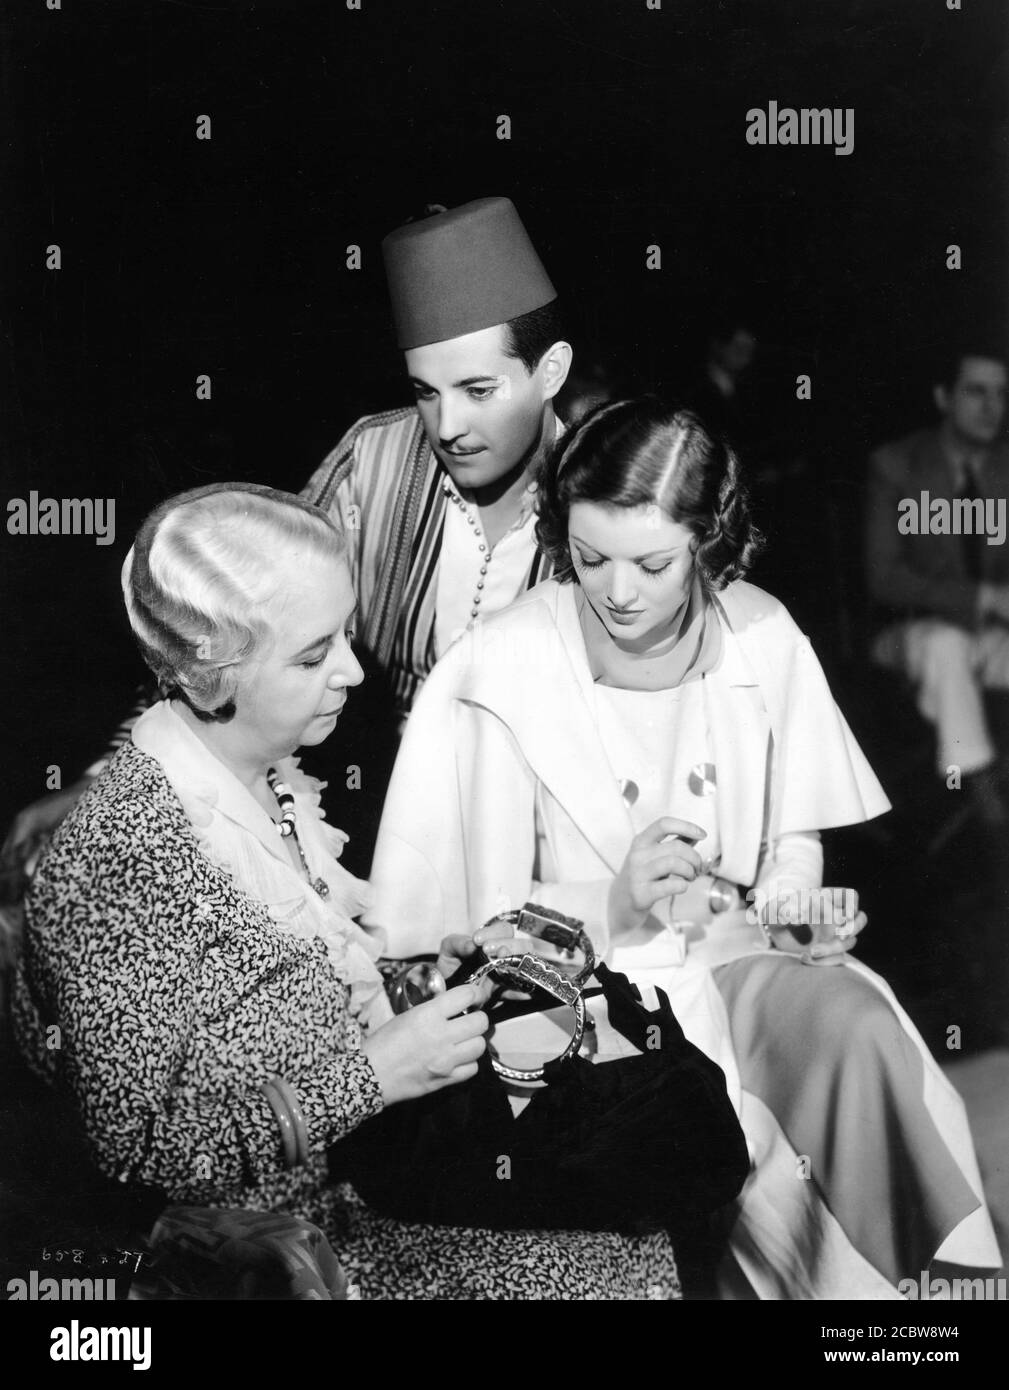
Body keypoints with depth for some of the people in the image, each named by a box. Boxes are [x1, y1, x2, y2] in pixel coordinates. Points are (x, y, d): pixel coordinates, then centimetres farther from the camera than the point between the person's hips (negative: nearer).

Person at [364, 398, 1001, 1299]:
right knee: (730, 1136, -27)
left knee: (862, 1036, -25)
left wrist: (797, 900, -11)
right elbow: (492, 917, -9)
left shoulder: (762, 639, -3)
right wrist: (618, 906, -26)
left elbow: (794, 836, 11)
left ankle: (887, 1271, -8)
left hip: (737, 947, 3)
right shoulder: (508, 671, -12)